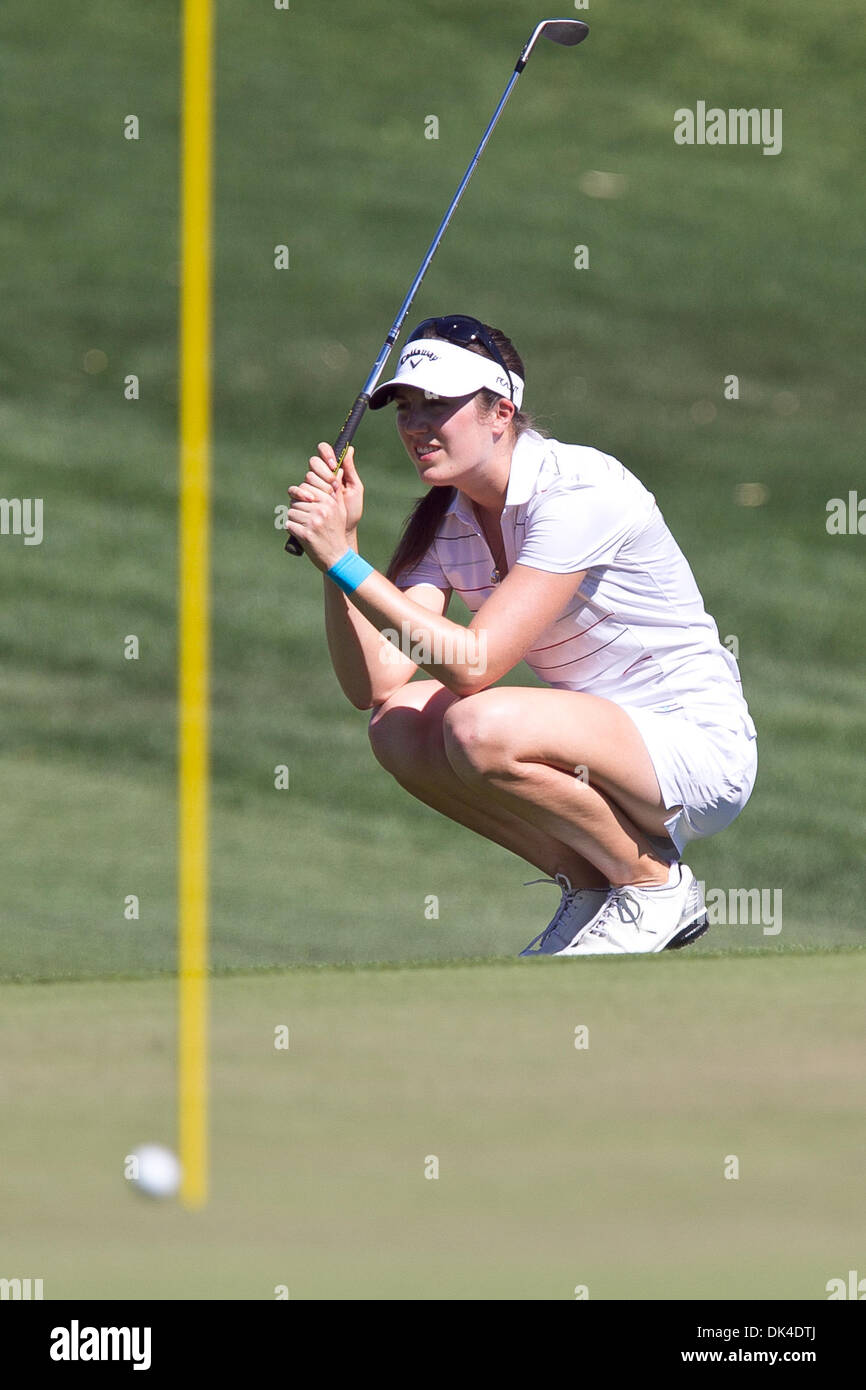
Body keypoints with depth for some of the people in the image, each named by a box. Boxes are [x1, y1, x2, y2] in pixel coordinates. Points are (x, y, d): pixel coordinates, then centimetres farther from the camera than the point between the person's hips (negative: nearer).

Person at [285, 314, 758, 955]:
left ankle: (656, 884, -8)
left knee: (482, 728, -31)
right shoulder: (446, 520, 3)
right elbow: (373, 684, -8)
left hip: (703, 746, -8)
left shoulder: (581, 489, -21)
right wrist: (341, 542, -17)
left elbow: (473, 665, -28)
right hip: (602, 745, 8)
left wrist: (344, 562, -29)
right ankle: (590, 886, 2)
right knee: (399, 724, -12)